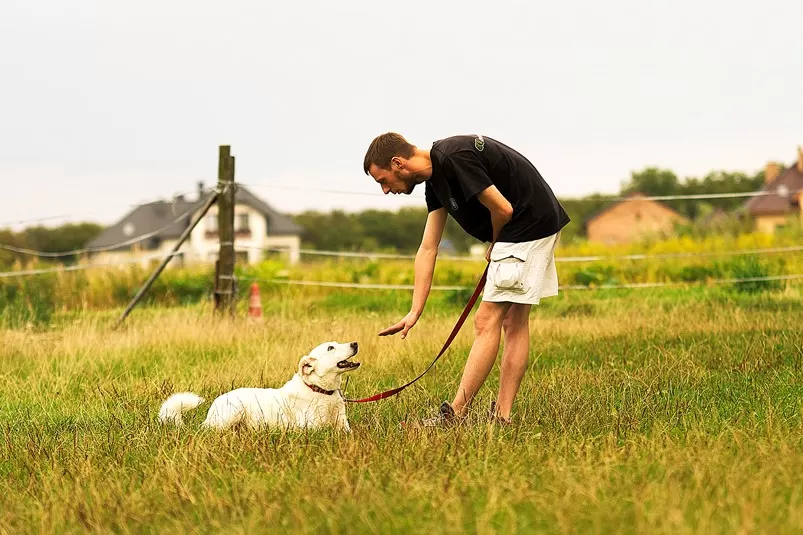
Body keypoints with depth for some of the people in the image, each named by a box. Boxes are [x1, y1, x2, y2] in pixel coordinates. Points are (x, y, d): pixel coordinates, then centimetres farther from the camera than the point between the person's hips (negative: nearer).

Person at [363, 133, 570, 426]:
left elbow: (502, 208, -20)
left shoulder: (454, 158, -20)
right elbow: (428, 249, 13)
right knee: (514, 322, 10)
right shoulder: (435, 177, 11)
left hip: (530, 224, -10)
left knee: (487, 321, -8)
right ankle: (502, 416, 12)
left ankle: (454, 415, -6)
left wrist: (494, 246, 2)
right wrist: (414, 312, 10)